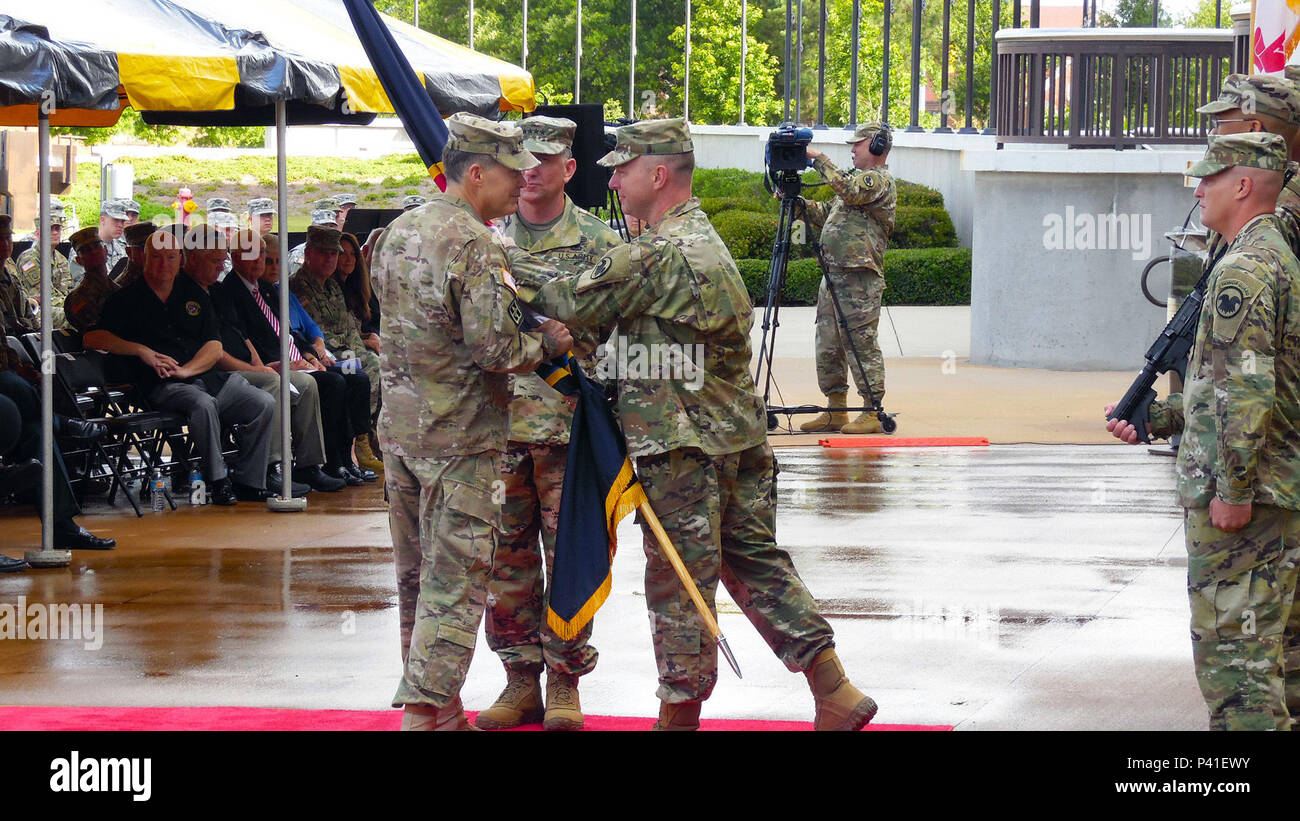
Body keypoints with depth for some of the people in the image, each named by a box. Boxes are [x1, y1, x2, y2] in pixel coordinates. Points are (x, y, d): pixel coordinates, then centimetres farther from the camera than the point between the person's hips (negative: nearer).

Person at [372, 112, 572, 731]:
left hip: (399, 425, 8)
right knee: (454, 581, -4)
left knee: (416, 574, 16)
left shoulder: (397, 232, 10)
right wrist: (545, 342, -3)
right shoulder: (475, 244, -18)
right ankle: (426, 713, -9)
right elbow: (494, 349, -22)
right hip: (458, 437, -8)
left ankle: (436, 707, 27)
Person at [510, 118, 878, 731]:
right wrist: (524, 267, 12)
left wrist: (511, 266, 3)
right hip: (740, 437, 9)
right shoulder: (702, 238, 14)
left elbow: (576, 302, -10)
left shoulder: (658, 255, -18)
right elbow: (601, 286, 17)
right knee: (755, 561, 14)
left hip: (684, 445, -9)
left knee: (679, 580, 2)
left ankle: (680, 713, 12)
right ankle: (835, 692, 10)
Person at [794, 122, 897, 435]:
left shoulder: (880, 181, -6)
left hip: (859, 277, -10)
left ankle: (873, 412, -8)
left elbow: (849, 190, -24)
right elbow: (826, 215, 28)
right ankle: (835, 410, 16)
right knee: (828, 344, 10)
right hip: (833, 274, 10)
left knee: (861, 343, -10)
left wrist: (820, 160, -15)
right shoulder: (858, 178, 24)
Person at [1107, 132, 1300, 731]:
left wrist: (1233, 490, -23)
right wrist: (1153, 419, 19)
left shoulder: (1242, 271, -16)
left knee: (1231, 646, -8)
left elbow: (1248, 390, -25)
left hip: (1240, 502, -10)